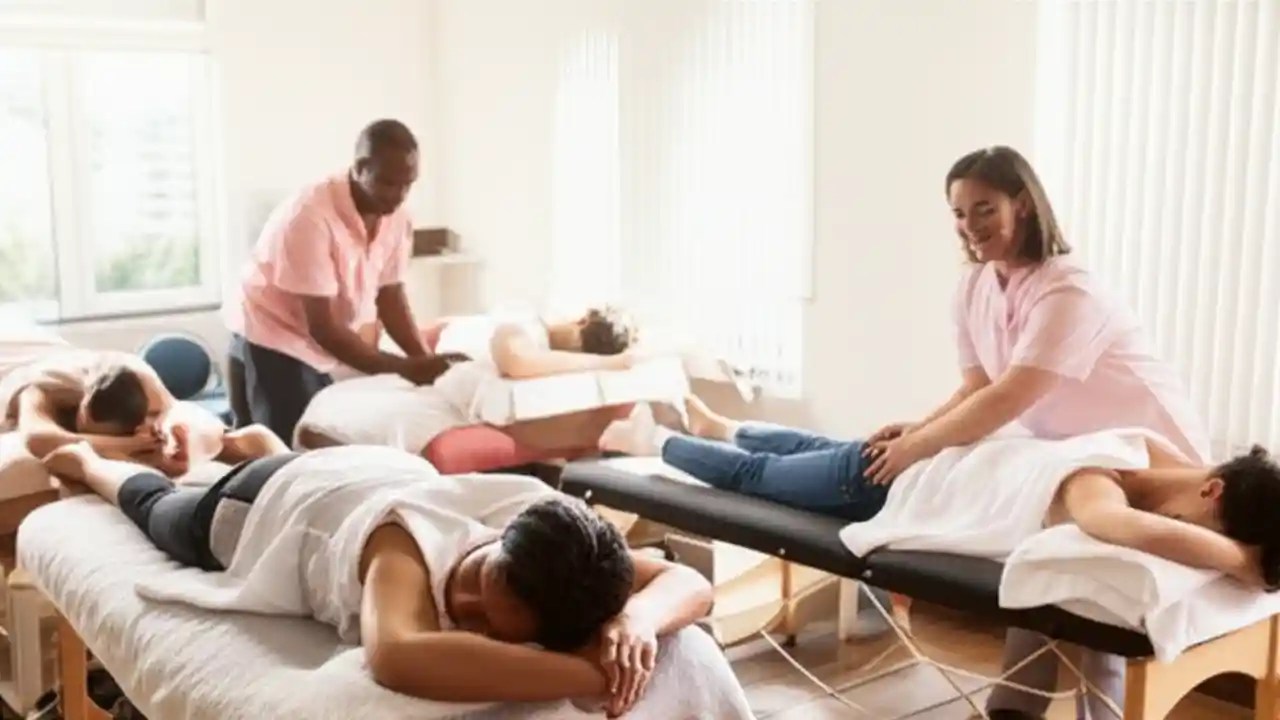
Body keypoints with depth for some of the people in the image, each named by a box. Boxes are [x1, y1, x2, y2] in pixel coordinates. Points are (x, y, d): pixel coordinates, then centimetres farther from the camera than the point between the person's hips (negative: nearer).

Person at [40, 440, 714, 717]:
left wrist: (634, 620, -60)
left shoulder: (543, 521, -41)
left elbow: (692, 583, -38)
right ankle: (90, 462, 64)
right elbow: (399, 657, -74)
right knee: (161, 509, 35)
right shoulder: (409, 538, -53)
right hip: (272, 501, -2)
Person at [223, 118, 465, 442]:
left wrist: (425, 360, -16)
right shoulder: (310, 217, -29)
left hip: (322, 353, 7)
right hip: (272, 346, -7)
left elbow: (390, 297, -1)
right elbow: (322, 328, -29)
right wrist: (404, 368, -31)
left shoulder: (396, 219, -9)